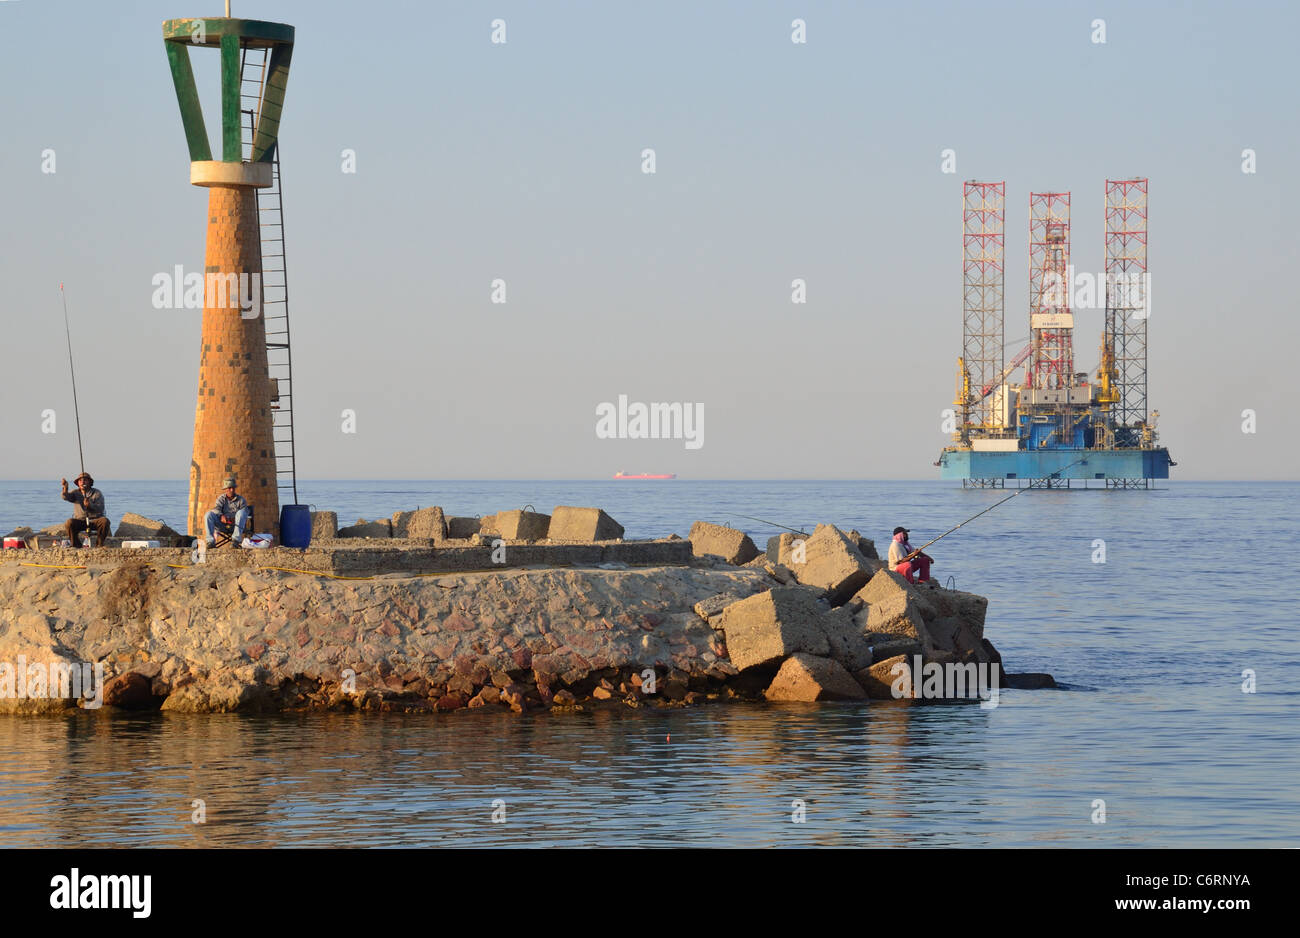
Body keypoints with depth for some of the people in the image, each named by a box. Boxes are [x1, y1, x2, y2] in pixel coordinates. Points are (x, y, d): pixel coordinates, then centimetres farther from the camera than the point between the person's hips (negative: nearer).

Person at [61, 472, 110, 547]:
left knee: (104, 521, -31)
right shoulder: (76, 493, 9)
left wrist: (90, 505, -30)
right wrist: (65, 487, -31)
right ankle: (76, 545, -14)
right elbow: (66, 497, -11)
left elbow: (100, 508, -11)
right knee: (70, 522, -30)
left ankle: (99, 545, -16)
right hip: (80, 520, 1)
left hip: (94, 520, -1)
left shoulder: (97, 493, 2)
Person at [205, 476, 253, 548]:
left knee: (241, 512, -32)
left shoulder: (241, 499, 12)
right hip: (222, 524, 1)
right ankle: (211, 541, -29)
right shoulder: (221, 498, 16)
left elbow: (245, 511, -2)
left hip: (235, 523, -1)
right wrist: (221, 516, -27)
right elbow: (216, 509, -2)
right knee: (209, 514, -23)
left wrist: (234, 519, -23)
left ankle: (236, 539, -41)